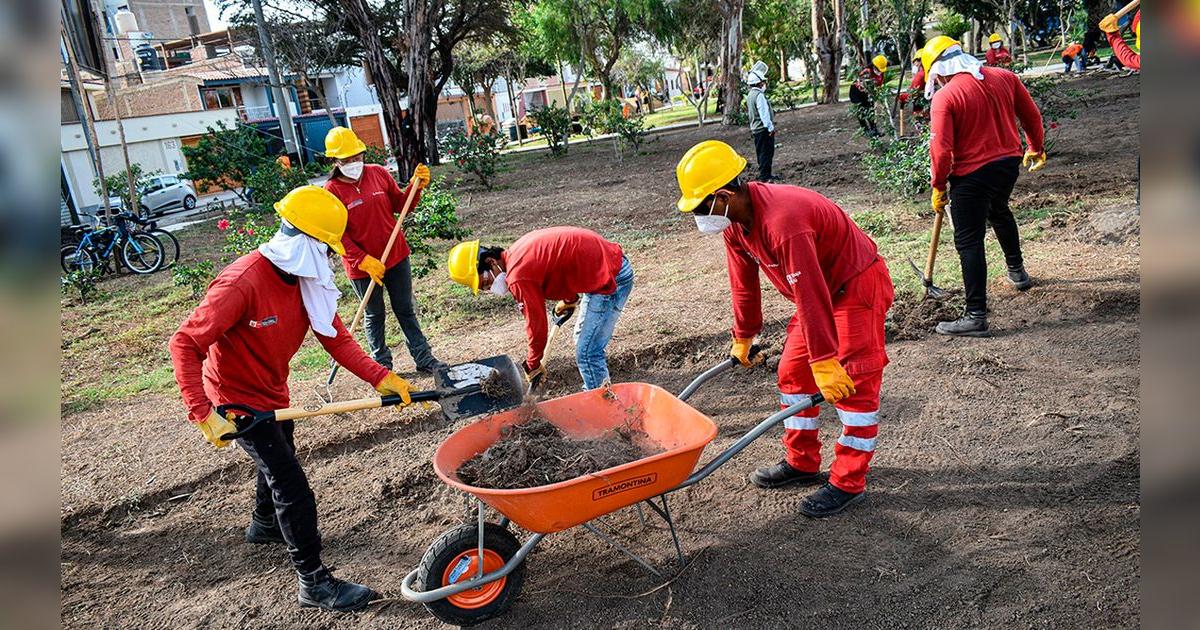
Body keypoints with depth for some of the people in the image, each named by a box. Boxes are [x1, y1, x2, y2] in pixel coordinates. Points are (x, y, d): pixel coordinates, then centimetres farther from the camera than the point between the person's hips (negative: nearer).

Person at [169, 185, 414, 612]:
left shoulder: (306, 279, -8)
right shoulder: (242, 283, -33)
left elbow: (335, 337, -9)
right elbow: (185, 343, -32)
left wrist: (379, 377, -21)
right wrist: (202, 414, -36)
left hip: (273, 391, 9)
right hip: (238, 400, -9)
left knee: (278, 463, 30)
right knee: (293, 486, -8)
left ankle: (264, 526, 59)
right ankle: (314, 582, 5)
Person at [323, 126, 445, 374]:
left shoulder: (379, 173, 0)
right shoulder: (332, 191, -11)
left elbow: (401, 205, 8)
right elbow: (338, 235, -13)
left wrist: (416, 186, -9)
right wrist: (365, 261, -21)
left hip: (396, 256, 3)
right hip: (362, 267, -3)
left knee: (406, 310, 14)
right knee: (374, 316, 13)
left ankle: (424, 358, 23)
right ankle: (382, 364, 27)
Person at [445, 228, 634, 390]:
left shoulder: (519, 276, -21)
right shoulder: (517, 252, 7)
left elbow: (536, 322, -12)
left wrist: (533, 365, 3)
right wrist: (568, 301, 32)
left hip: (611, 278, -10)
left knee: (586, 354, -9)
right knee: (583, 339, 23)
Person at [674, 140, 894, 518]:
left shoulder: (782, 221, -35)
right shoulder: (734, 221, -5)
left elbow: (810, 296, -35)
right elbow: (744, 283, 8)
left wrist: (825, 364, -32)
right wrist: (743, 338, 16)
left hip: (857, 285, -10)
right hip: (821, 290, 10)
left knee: (852, 384, -8)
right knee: (793, 374, 11)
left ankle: (849, 482, 1)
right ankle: (802, 462, 23)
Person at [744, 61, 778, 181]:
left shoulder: (750, 94, 12)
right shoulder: (759, 95, -19)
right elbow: (764, 113, -22)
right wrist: (770, 127, -18)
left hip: (755, 129, 10)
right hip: (764, 129, -10)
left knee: (761, 152, 15)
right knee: (766, 152, -5)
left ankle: (766, 174, 23)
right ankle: (765, 176, -4)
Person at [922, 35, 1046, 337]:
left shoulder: (944, 97, -16)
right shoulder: (1005, 77, 2)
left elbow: (941, 150, -19)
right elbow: (1032, 116, 12)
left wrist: (938, 186, -4)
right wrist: (1036, 148, 29)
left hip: (972, 175, -7)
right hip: (1010, 163, 7)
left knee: (969, 242, -3)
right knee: (999, 211, 34)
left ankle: (976, 316, -4)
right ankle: (1017, 271, 52)